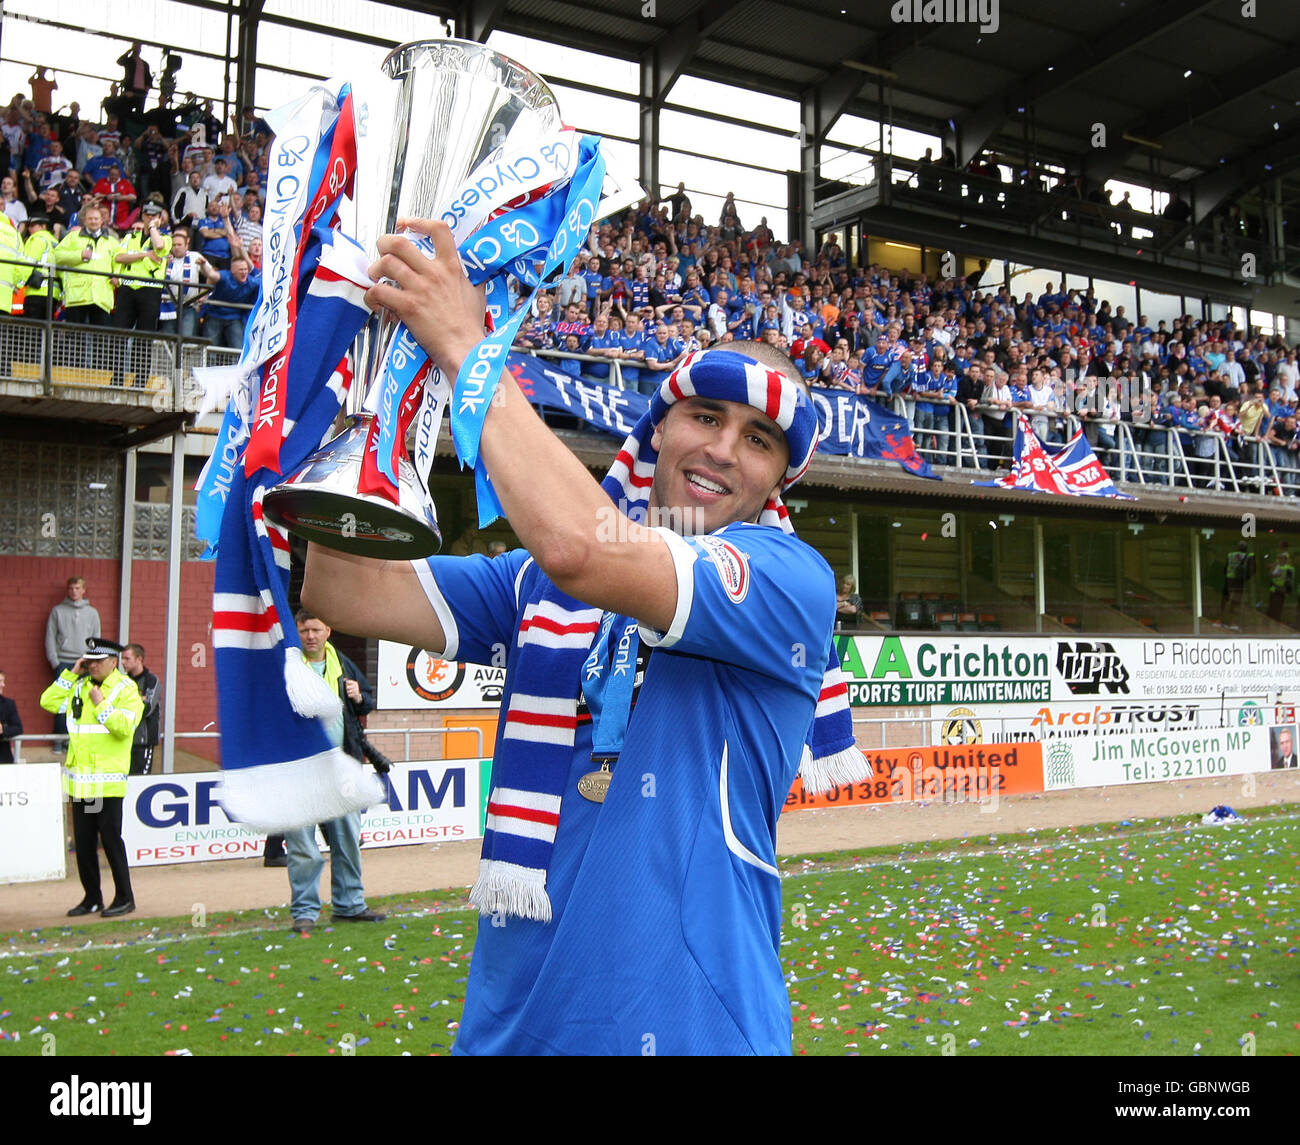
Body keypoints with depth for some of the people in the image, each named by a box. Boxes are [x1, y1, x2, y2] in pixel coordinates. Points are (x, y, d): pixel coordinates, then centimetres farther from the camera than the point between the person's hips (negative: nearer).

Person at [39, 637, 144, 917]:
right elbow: (48, 702, 8)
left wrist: (101, 705, -16)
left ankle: (125, 898, 6)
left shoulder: (126, 690, -8)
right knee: (83, 842, 11)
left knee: (111, 839, -4)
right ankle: (92, 898, 22)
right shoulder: (79, 686, 13)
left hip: (108, 781, -7)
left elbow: (125, 726, -19)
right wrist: (71, 674, 4)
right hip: (79, 781, 7)